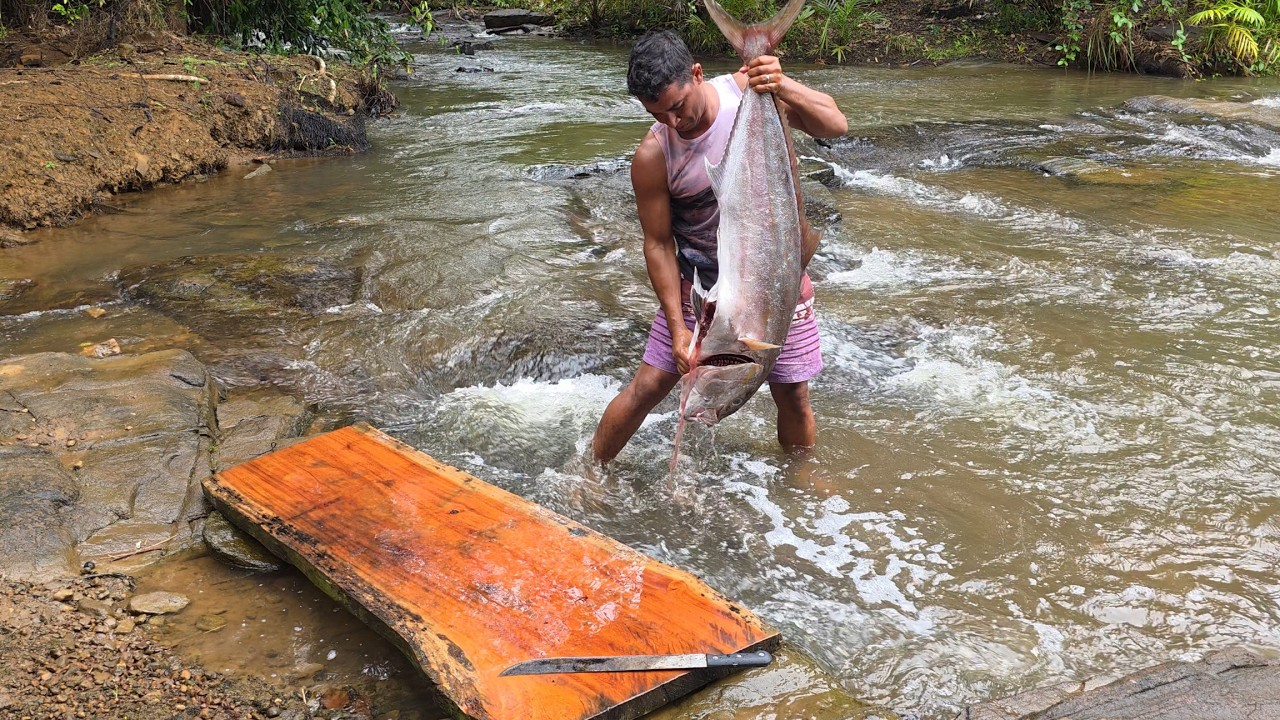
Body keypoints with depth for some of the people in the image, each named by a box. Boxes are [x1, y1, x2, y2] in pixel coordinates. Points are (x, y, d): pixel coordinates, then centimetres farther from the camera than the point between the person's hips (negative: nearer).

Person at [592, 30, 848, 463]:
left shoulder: (748, 90, -15)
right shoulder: (652, 156, -18)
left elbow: (836, 126, -18)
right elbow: (658, 244, -12)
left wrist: (786, 88, -37)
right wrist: (677, 326, -15)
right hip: (700, 282, -1)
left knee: (793, 395, 8)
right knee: (648, 387, 0)